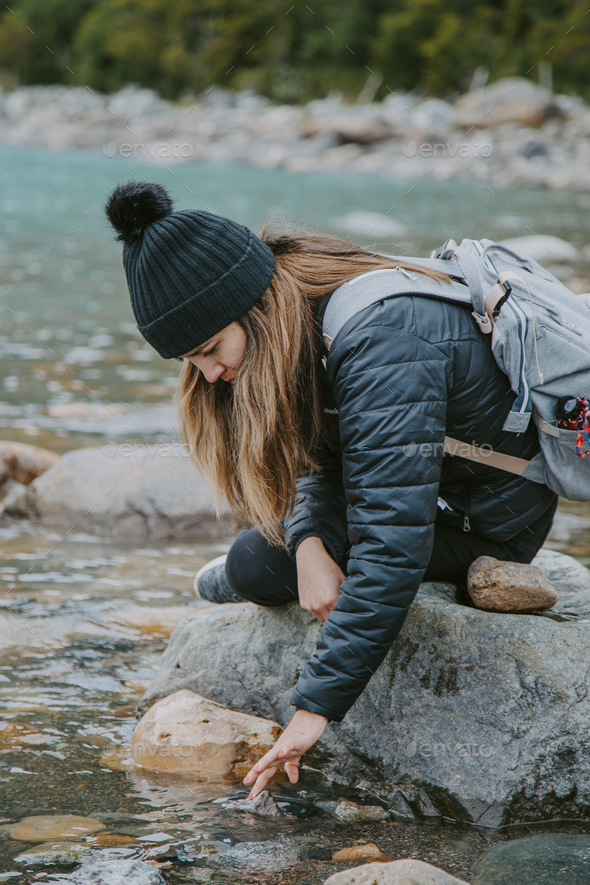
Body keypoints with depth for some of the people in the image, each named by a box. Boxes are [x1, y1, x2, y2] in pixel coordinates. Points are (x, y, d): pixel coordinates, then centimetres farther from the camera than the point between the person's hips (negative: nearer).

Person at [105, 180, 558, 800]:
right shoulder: (303, 312, -6)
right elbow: (318, 463, 4)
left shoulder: (381, 351, -34)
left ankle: (235, 588, 24)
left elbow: (392, 547, -38)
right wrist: (311, 546, -18)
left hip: (489, 525, -8)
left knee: (257, 563, -10)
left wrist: (316, 705, -36)